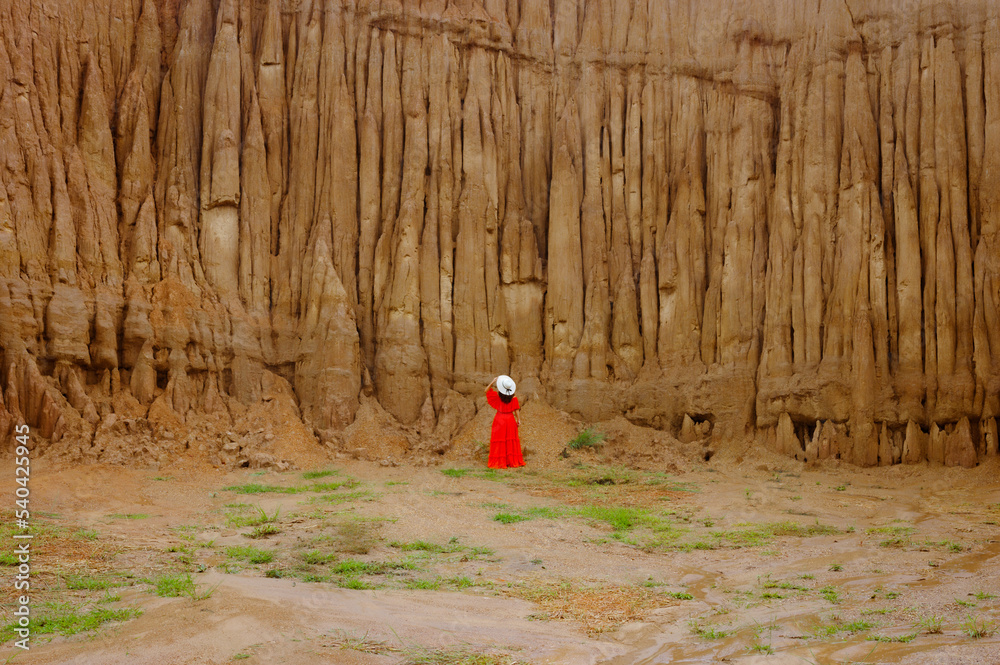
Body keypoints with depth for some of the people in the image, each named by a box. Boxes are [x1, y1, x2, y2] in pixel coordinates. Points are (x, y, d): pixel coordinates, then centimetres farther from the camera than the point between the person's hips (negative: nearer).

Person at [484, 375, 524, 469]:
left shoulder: (497, 396, -9)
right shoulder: (513, 398, -7)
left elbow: (487, 390, -1)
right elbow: (516, 410, -6)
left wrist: (493, 382, -9)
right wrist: (518, 420, 2)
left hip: (500, 419, -1)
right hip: (510, 419, 1)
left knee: (499, 441, 3)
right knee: (511, 441, 9)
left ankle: (499, 462, 1)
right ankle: (513, 460, 11)